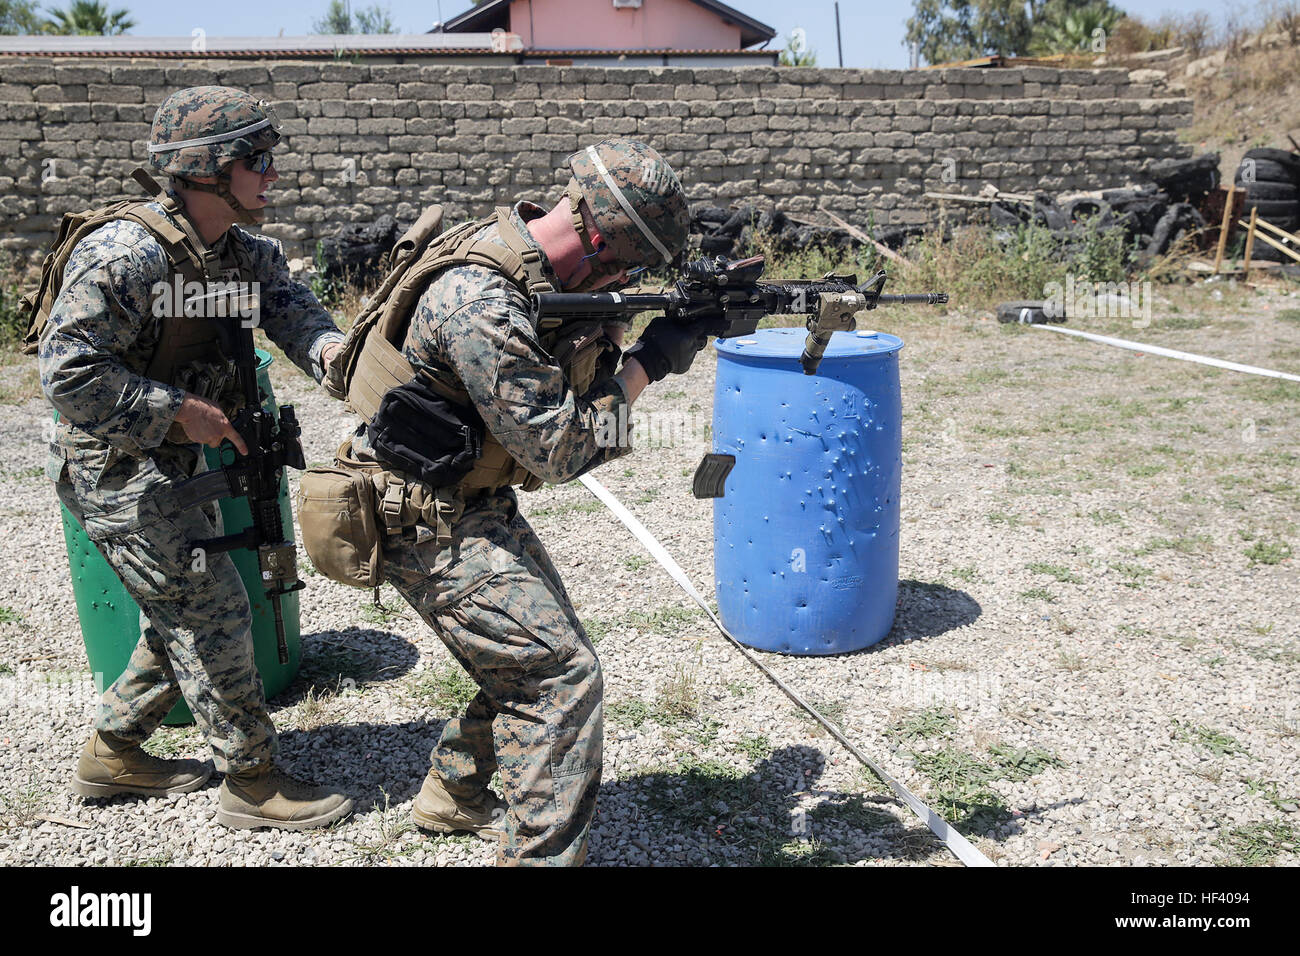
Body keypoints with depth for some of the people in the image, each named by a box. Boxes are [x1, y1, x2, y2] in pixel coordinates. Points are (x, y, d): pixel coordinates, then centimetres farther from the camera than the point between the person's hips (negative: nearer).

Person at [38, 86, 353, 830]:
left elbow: (287, 305, -9)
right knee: (213, 612, -5)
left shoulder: (243, 252, 4)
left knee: (189, 611, 17)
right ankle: (254, 784, 8)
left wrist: (334, 350, -31)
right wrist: (179, 409, -24)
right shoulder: (125, 256, -23)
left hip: (175, 463, 9)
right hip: (115, 469, -9)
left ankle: (114, 754, 34)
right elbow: (69, 373, -24)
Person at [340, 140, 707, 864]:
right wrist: (649, 364, -18)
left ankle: (454, 798, 38)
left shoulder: (544, 274, -1)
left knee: (534, 652, 19)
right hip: (430, 524, -9)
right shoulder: (479, 303, -30)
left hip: (481, 504, 10)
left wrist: (610, 342, -9)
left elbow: (570, 391, 8)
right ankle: (544, 853, 1)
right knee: (563, 675, -12)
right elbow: (556, 450, -25)